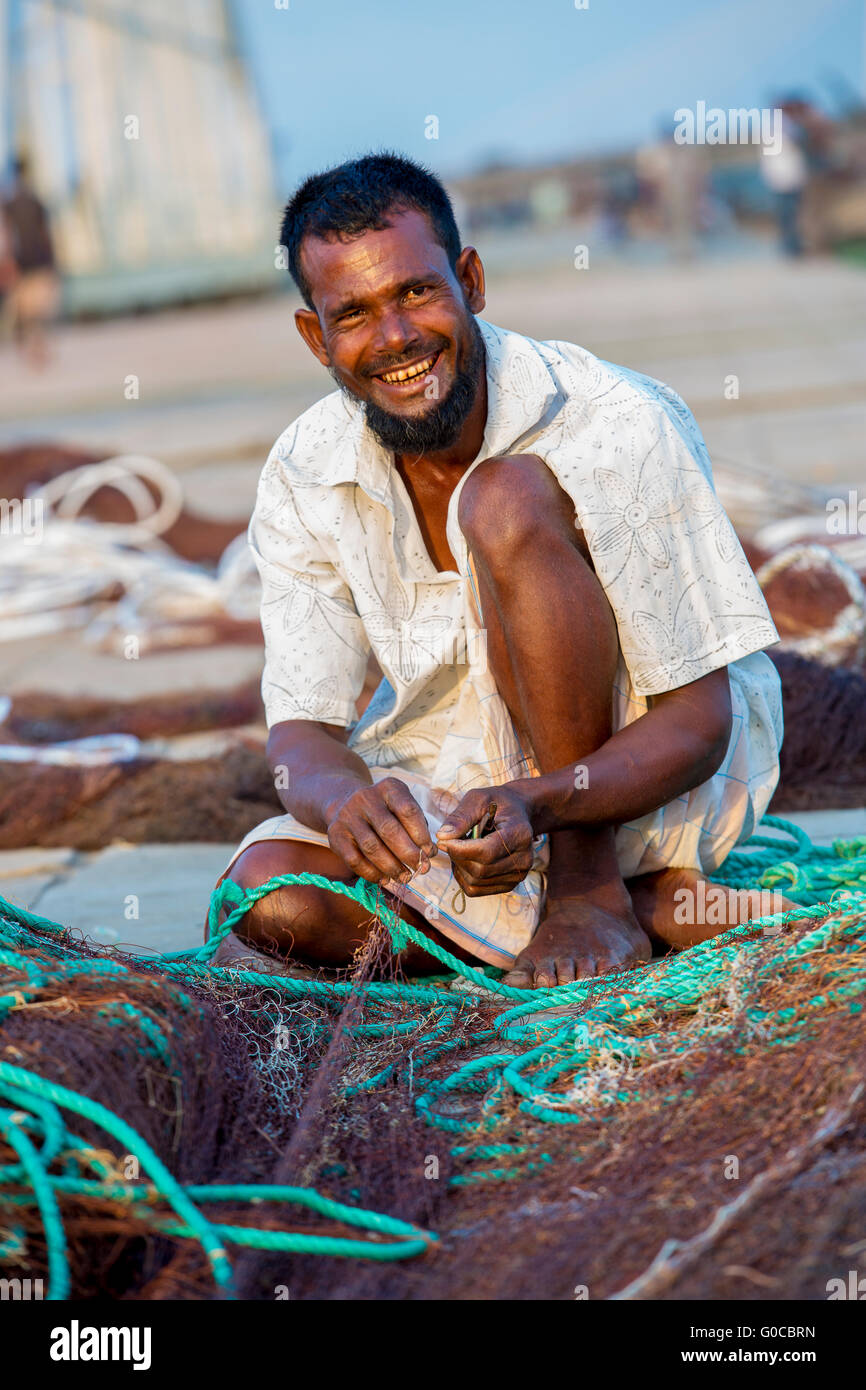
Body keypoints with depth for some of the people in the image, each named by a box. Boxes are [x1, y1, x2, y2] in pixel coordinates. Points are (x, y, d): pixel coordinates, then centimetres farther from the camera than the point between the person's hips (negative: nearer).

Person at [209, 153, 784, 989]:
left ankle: (594, 884, -19)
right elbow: (301, 730, -10)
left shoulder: (620, 430, -22)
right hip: (467, 781, 5)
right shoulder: (303, 480, -9)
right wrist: (340, 794, -36)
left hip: (653, 780, -5)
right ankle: (654, 908, -11)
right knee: (269, 900, -25)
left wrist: (535, 806, -41)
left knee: (508, 500, -28)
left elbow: (698, 724, -22)